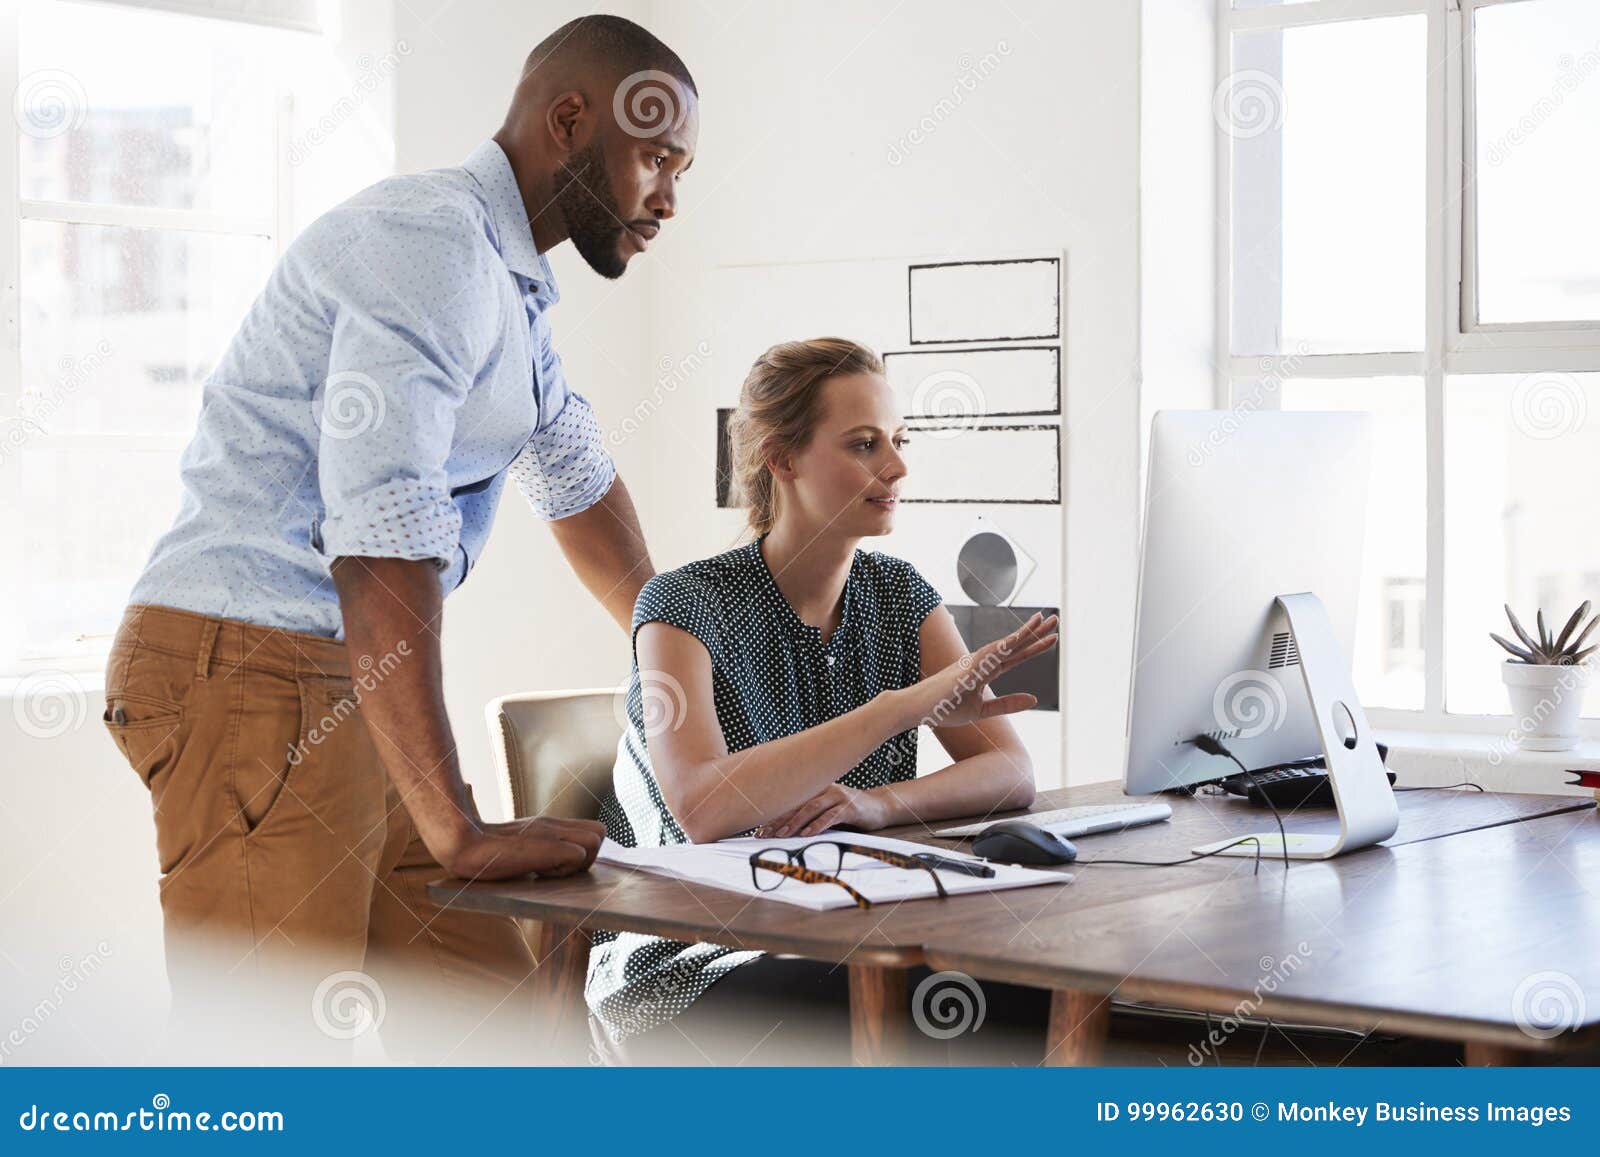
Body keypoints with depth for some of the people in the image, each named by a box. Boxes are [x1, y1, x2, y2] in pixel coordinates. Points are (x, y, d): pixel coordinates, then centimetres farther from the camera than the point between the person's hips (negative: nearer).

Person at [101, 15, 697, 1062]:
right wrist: (459, 830, -25)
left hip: (355, 688, 10)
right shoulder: (431, 240, -15)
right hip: (246, 667, -10)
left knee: (492, 1010, 6)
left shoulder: (513, 287, 19)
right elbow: (383, 539, -25)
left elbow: (581, 485, 31)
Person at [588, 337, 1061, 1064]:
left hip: (856, 942, 6)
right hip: (691, 970, -6)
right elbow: (701, 810, -28)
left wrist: (880, 802, -23)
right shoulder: (684, 605, -11)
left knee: (1040, 1001, -22)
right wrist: (908, 704, -32)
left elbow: (1012, 772, -2)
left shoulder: (897, 594, 7)